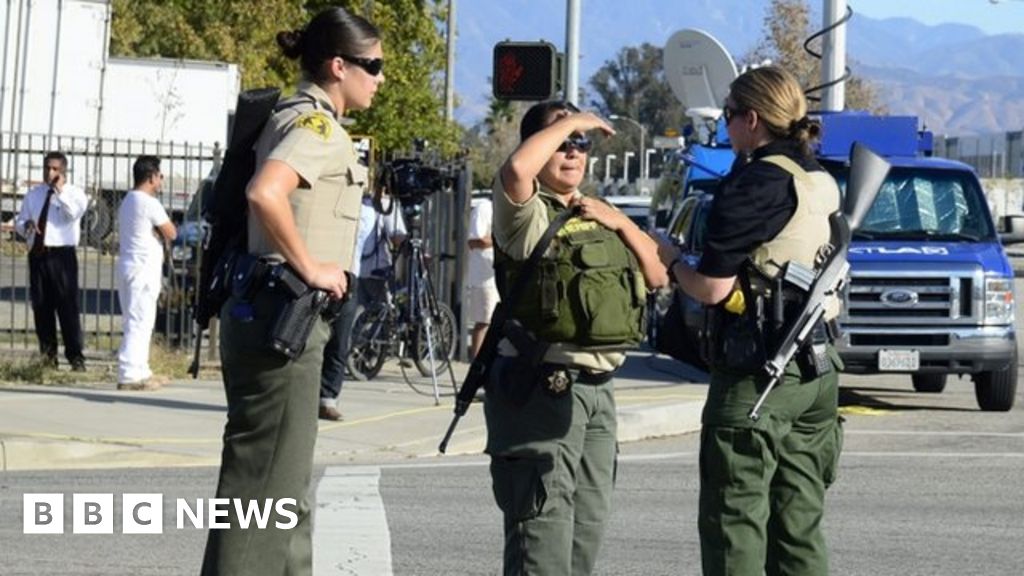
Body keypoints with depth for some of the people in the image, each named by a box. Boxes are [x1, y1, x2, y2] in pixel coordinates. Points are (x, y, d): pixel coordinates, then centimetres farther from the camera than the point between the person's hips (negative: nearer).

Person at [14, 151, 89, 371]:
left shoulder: (74, 193, 3)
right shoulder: (33, 195, 18)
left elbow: (74, 213, -18)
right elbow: (19, 222, 20)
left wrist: (60, 190, -14)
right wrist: (26, 225, -2)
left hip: (61, 255, -5)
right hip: (37, 254, 5)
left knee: (67, 306, -9)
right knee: (41, 307, 5)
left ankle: (75, 358, -7)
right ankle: (47, 355, 13)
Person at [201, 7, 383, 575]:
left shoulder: (298, 118, 16)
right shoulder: (316, 124, -13)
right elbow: (265, 193, -31)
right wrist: (310, 267, -21)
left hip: (264, 308, 10)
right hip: (282, 312, -10)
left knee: (282, 478, 15)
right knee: (267, 477, -7)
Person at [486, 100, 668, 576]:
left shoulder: (598, 215, 19)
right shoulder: (529, 213, -6)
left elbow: (658, 275, 16)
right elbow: (516, 169, -29)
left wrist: (620, 222, 2)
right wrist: (568, 122, -14)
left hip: (597, 388, 8)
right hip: (542, 387, -8)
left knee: (589, 522, 14)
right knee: (543, 519, -12)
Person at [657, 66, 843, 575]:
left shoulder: (752, 184, -13)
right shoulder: (825, 185, 12)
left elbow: (712, 288, -14)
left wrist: (670, 260, 2)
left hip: (756, 372, -8)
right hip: (817, 372, 8)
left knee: (734, 523, -2)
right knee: (800, 526, 12)